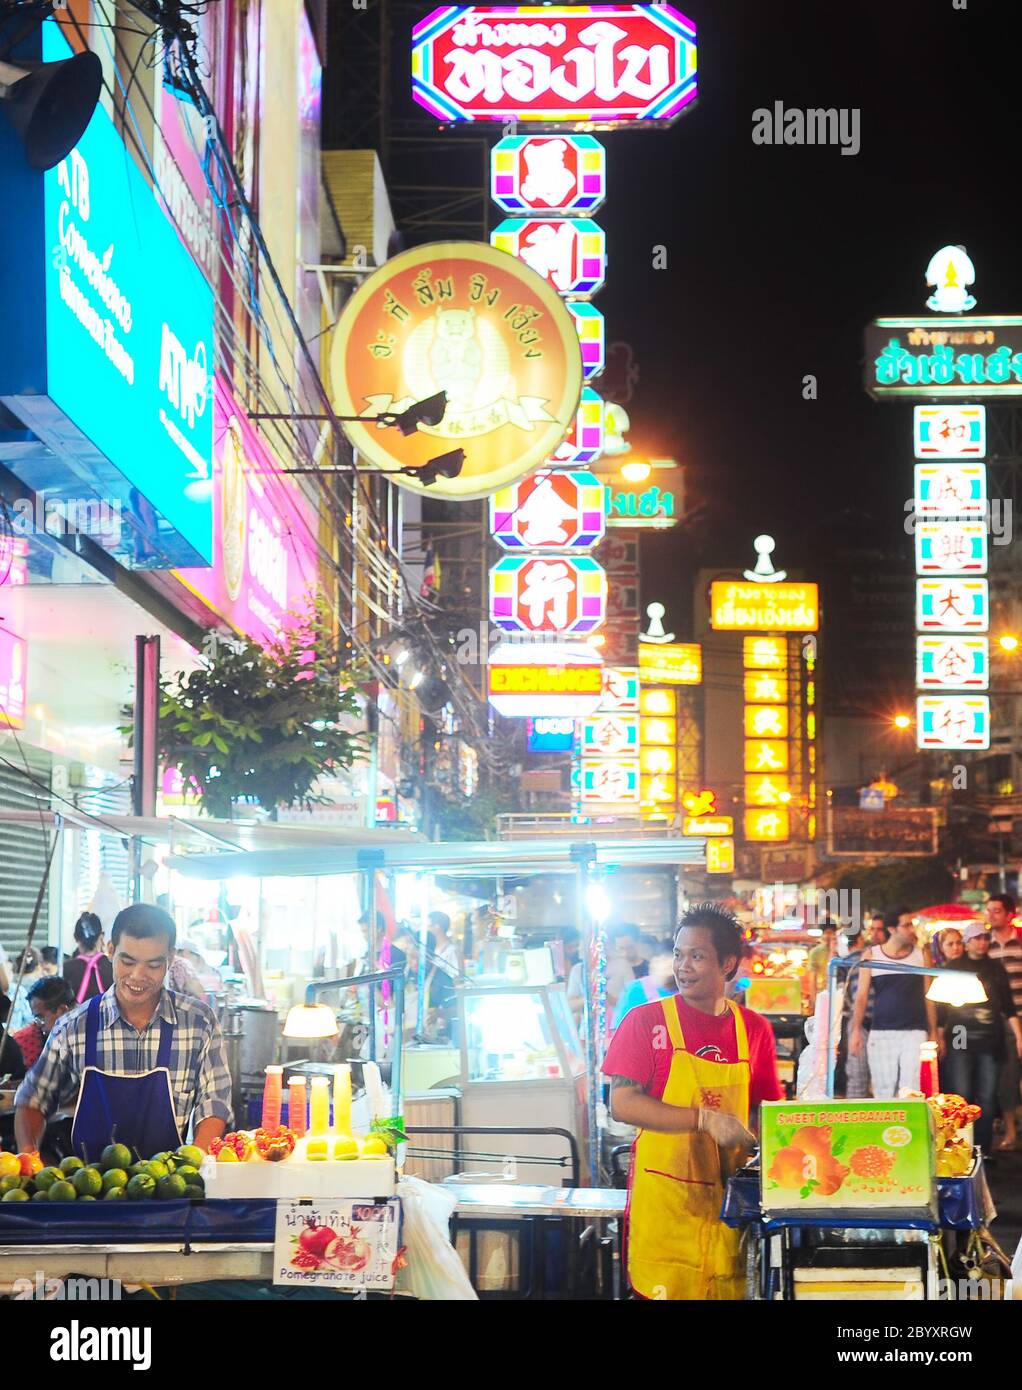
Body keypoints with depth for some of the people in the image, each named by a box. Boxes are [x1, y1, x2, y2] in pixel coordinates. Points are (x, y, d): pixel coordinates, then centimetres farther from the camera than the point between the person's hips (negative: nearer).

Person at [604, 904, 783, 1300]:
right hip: (664, 1199, -3)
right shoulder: (645, 1021, -2)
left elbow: (763, 1111, 16)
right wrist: (705, 1119, -18)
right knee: (661, 1289, -3)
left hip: (730, 1196, 3)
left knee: (732, 1289, 3)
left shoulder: (754, 1029, 8)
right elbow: (622, 1104, -10)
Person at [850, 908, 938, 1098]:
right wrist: (856, 1031, -4)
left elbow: (928, 996, 8)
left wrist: (933, 1033, 5)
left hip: (914, 1033, 0)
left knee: (912, 1089, -10)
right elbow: (861, 996, 4)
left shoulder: (922, 954, 6)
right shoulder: (872, 955, 4)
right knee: (884, 1091, 3)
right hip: (881, 1034, 1)